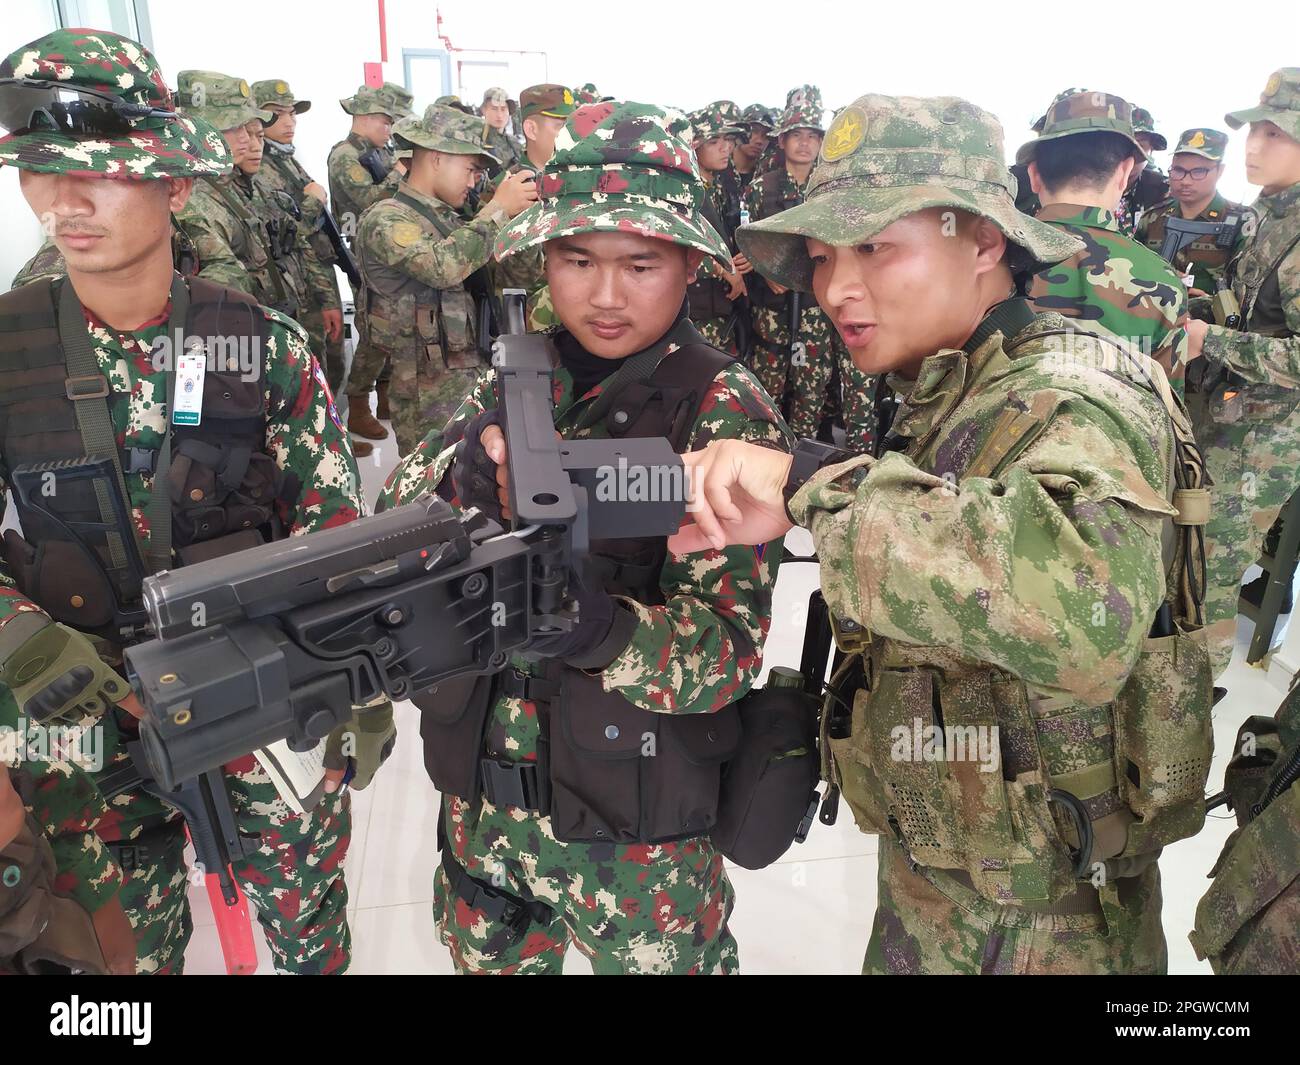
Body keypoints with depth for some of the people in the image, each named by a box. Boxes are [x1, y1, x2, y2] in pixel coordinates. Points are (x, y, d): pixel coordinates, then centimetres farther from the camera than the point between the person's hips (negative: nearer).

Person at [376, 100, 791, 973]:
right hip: (483, 798, 5)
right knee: (489, 959, 27)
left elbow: (728, 645, -21)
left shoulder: (725, 412, -17)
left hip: (638, 830, -4)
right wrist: (458, 478, -27)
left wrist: (597, 629, -38)